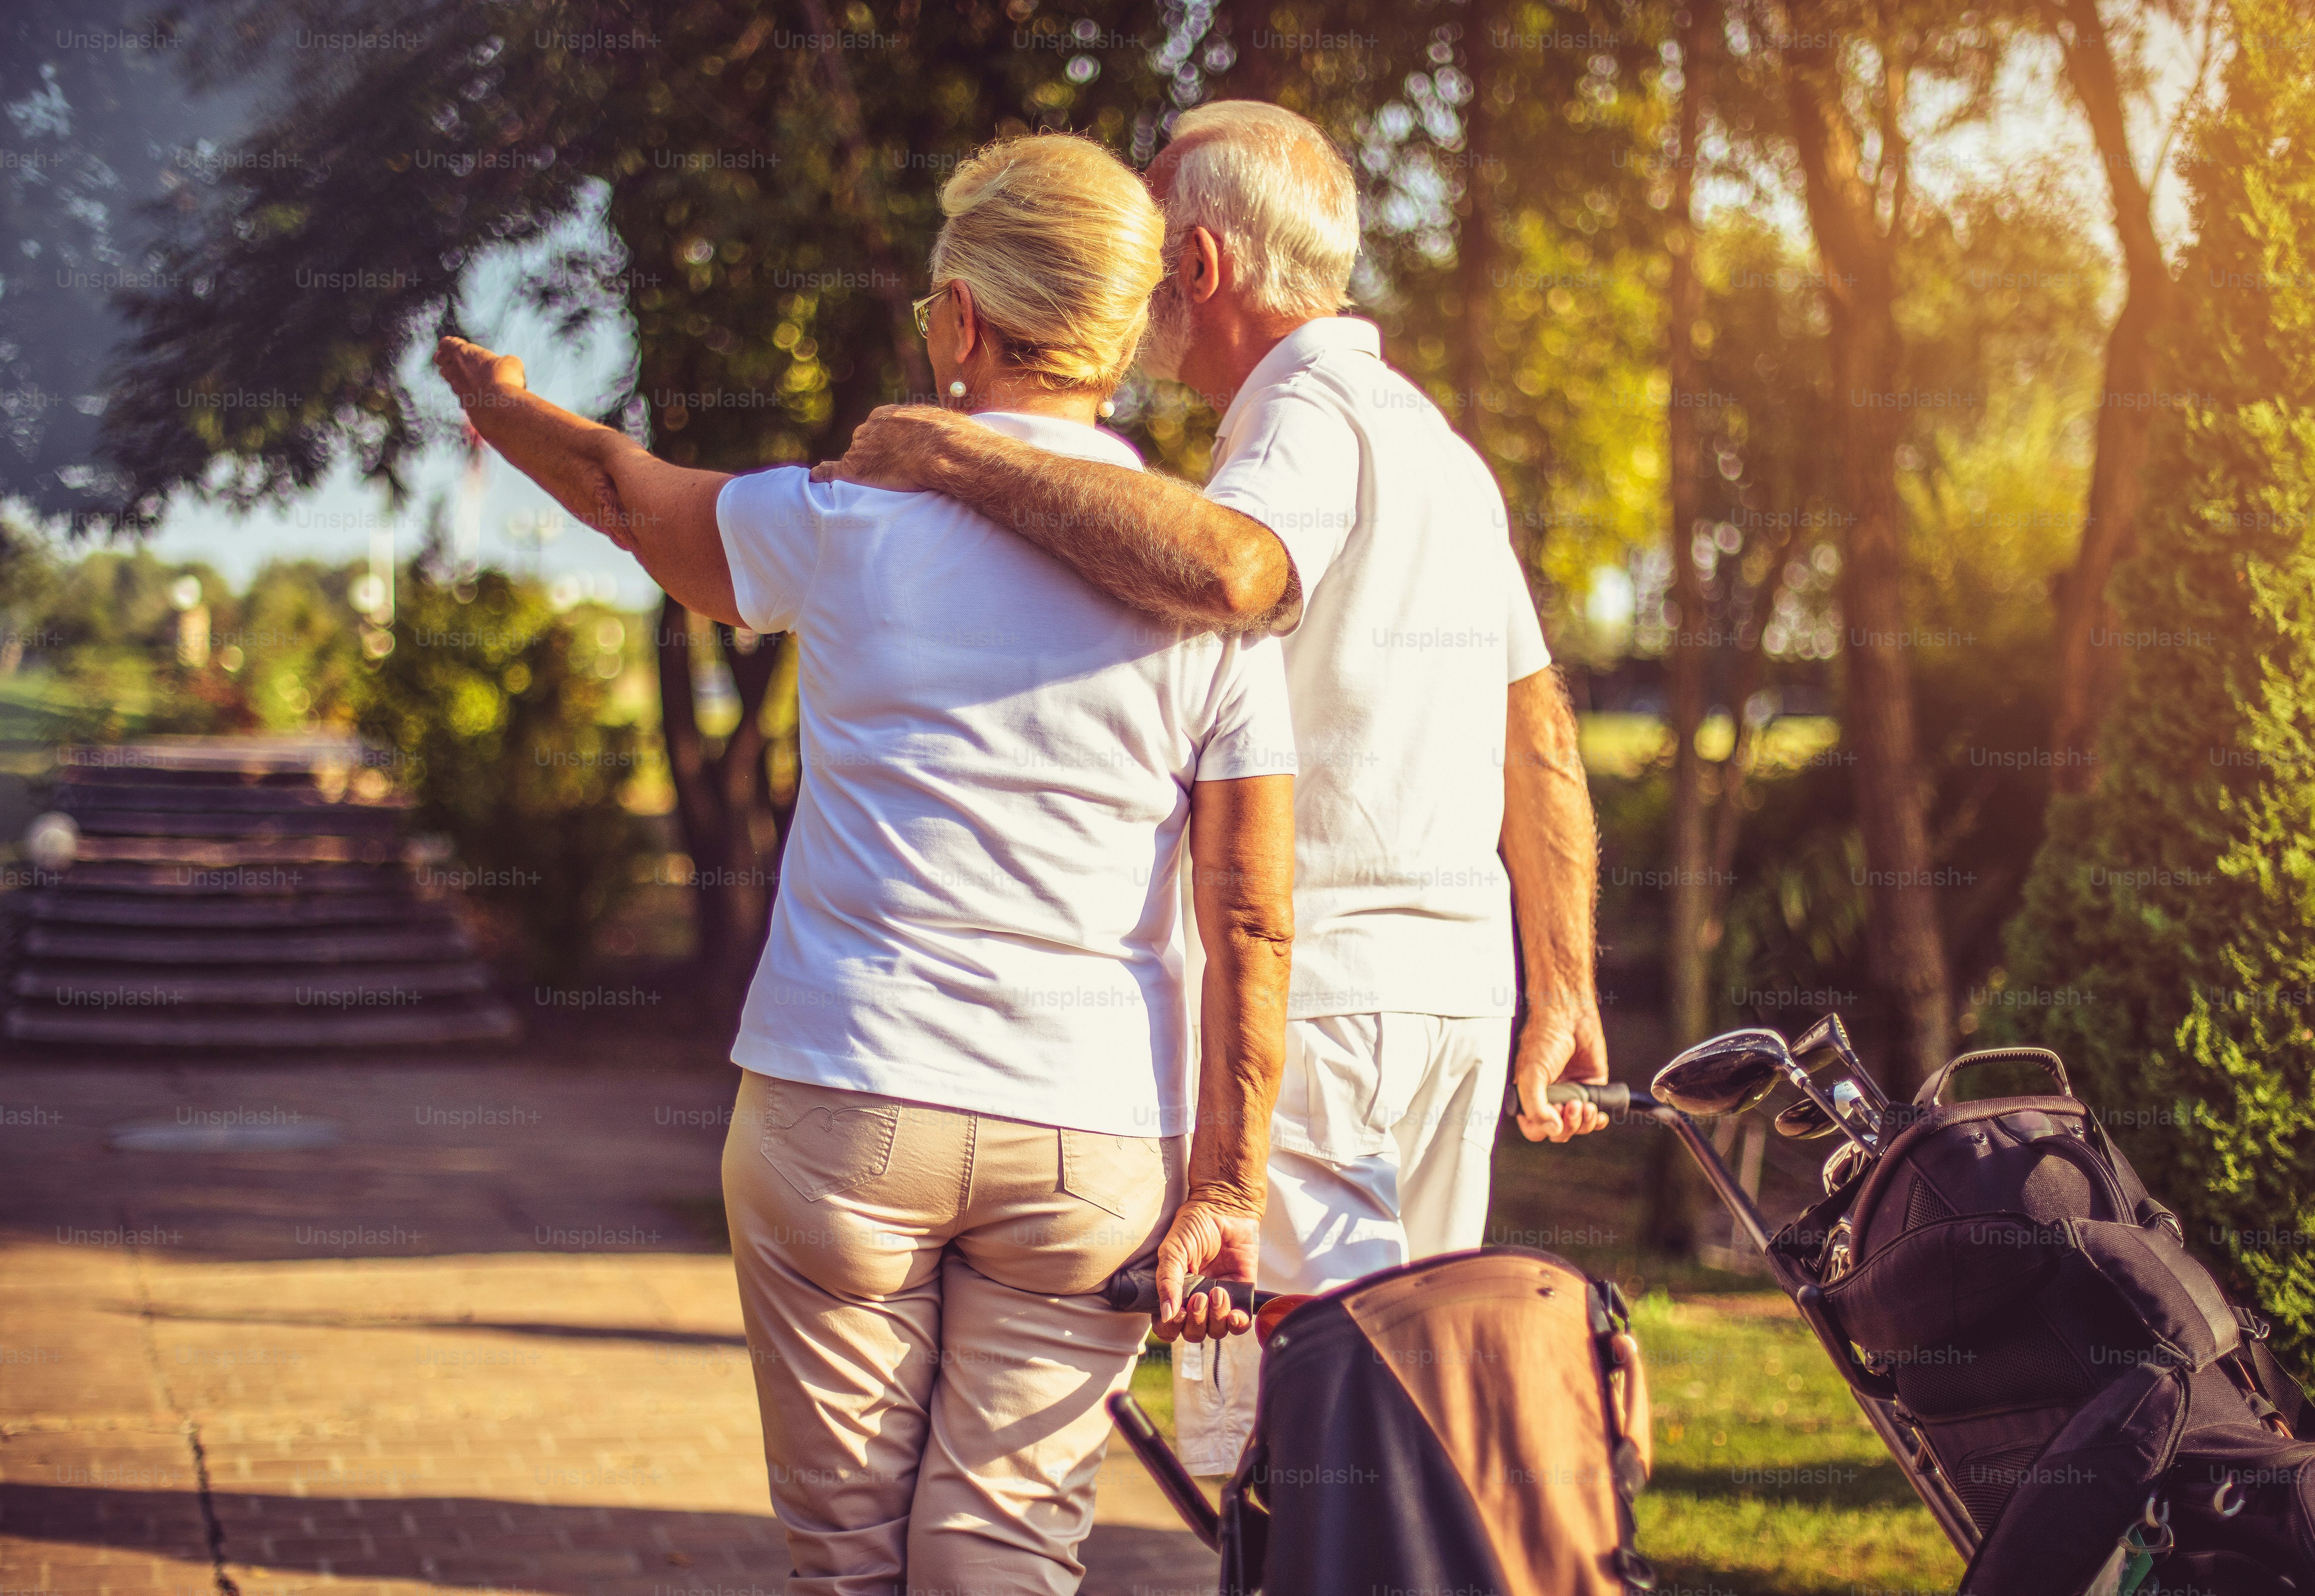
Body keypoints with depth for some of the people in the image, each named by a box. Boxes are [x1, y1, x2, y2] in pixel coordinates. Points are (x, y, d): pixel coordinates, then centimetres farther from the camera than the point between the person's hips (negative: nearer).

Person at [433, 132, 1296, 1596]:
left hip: (844, 1098, -1)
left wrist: (505, 407, 40)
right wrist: (1228, 1187, 2)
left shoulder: (853, 517, -2)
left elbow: (630, 492, 19)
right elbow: (1252, 919, -3)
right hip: (1092, 1137, 1)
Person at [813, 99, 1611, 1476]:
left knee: (1288, 1437, -8)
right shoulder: (1437, 441, 20)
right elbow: (1542, 737, 21)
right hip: (1457, 994, 10)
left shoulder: (1312, 422, -11)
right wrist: (1564, 998, 23)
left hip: (1312, 994, -10)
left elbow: (1229, 569, -36)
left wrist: (961, 458, -28)